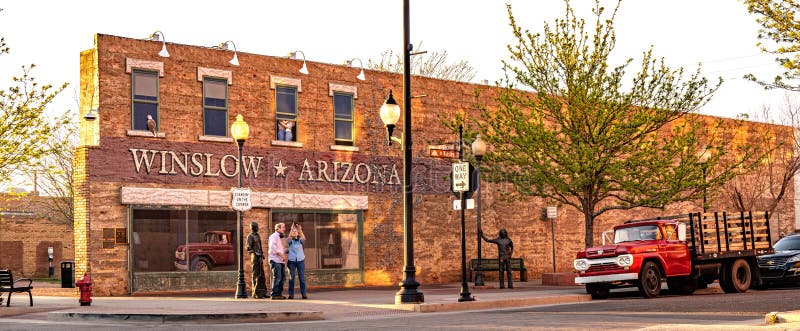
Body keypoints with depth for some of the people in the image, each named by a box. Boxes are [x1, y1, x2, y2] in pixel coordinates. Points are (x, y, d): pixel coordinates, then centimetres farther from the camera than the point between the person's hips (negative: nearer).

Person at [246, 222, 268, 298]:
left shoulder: (257, 235, 19)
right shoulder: (250, 236, -7)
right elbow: (248, 248, -15)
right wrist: (254, 253, -20)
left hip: (260, 257, 9)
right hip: (255, 257, -9)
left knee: (261, 275, 10)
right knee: (256, 275, -8)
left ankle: (262, 292, 14)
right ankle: (256, 293, -6)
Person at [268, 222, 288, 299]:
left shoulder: (279, 237, 25)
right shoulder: (274, 236, -5)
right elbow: (273, 247, -19)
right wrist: (281, 255, -20)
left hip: (281, 261, 9)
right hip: (275, 260, -9)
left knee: (282, 277, 7)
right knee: (277, 277, -12)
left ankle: (279, 294, 13)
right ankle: (274, 295, -10)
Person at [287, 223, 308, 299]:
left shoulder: (300, 240, 7)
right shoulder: (290, 241, 6)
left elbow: (304, 239, -16)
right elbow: (289, 238, -17)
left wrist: (300, 230, -31)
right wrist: (291, 230, -31)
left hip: (300, 260, 0)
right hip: (292, 261, 0)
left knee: (302, 277, -2)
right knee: (291, 277, -2)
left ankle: (303, 294, 0)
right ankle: (291, 294, 1)